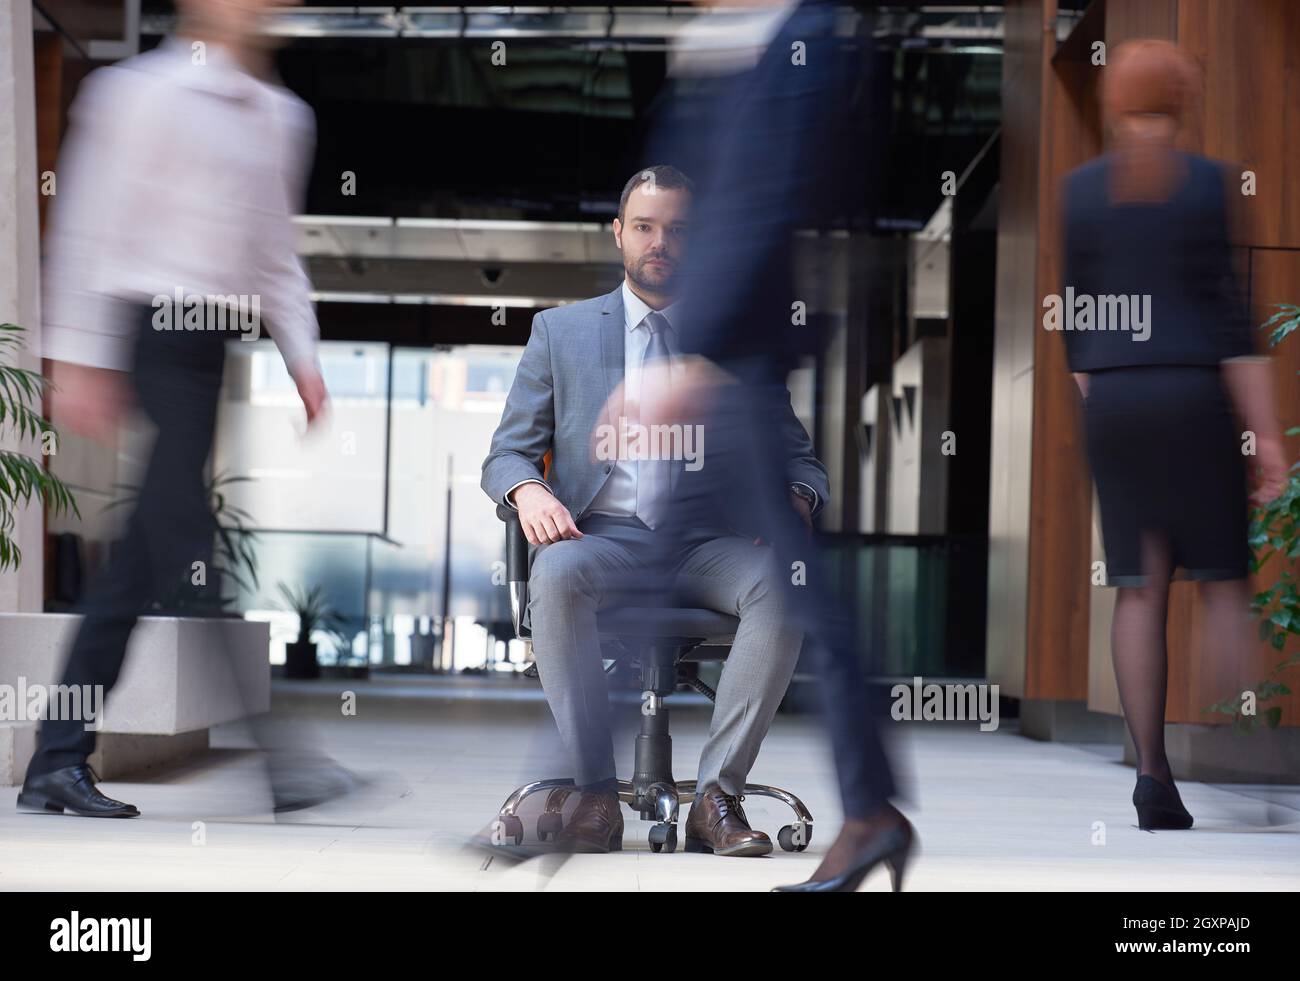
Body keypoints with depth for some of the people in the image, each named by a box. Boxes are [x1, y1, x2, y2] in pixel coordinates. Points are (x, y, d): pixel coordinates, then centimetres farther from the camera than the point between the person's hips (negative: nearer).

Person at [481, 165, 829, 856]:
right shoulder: (560, 331, 16)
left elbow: (796, 455, 17)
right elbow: (506, 453, 13)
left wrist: (796, 498, -9)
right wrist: (528, 491, -12)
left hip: (709, 541, 1)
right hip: (603, 537, 0)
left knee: (783, 582, -33)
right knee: (556, 576, -36)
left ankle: (718, 796, -28)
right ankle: (595, 796, -30)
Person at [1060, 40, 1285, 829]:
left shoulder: (1079, 189, 5)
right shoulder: (1208, 184, -5)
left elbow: (1080, 321, 8)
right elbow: (1231, 316, -10)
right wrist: (1268, 434, -8)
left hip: (1113, 401, 3)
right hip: (1196, 396, -3)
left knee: (1140, 588, 4)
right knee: (1224, 579, 7)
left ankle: (1153, 778, -1)